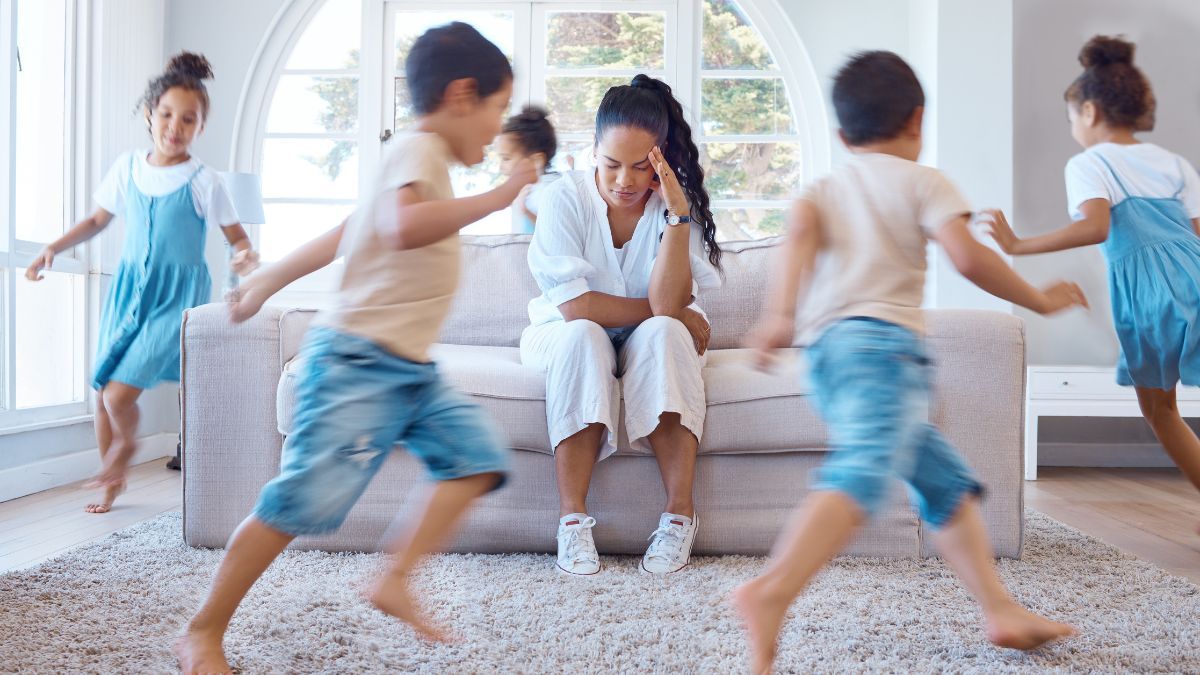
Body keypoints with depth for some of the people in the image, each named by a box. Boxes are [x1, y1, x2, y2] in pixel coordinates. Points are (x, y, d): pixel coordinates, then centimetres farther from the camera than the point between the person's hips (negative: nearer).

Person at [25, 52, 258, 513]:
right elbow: (97, 220, 17)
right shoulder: (128, 167, 4)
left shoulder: (204, 182, -10)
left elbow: (236, 236, -4)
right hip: (129, 286, 5)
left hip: (178, 295, -5)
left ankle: (126, 443, 23)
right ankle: (113, 479, 31)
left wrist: (246, 256, -26)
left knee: (119, 393, -13)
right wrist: (53, 248, 7)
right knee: (101, 391, 9)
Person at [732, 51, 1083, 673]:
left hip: (827, 353, 7)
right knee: (863, 474, -26)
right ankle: (770, 594, -45)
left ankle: (1001, 611, 21)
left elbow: (800, 229, 0)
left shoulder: (823, 189, 24)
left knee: (949, 483, 17)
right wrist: (1038, 301, 11)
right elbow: (967, 256, -4)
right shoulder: (922, 181, 12)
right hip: (882, 342, -7)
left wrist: (779, 311, -14)